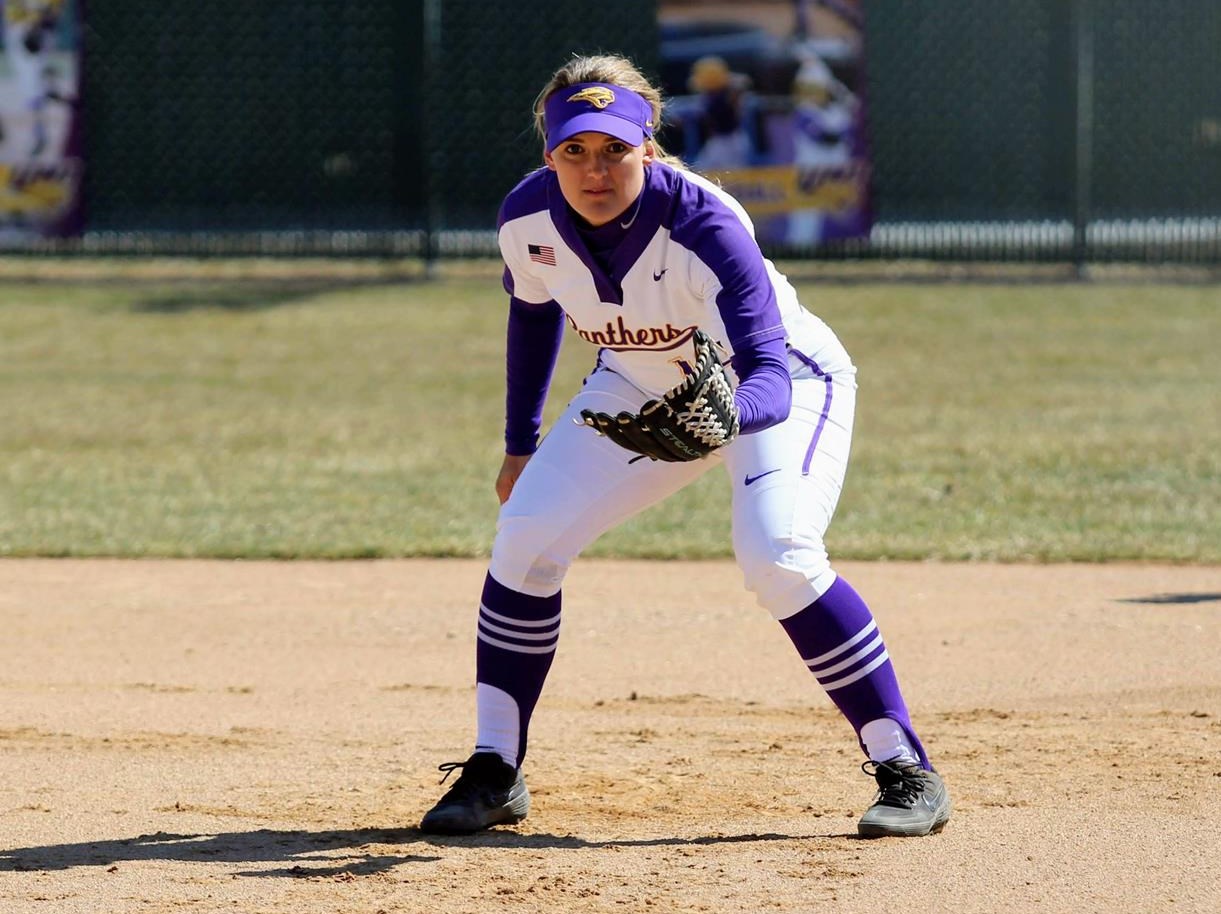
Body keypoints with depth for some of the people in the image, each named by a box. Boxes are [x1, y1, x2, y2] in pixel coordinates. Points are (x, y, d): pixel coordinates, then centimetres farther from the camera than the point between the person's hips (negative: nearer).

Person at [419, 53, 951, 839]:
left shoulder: (704, 227, -36)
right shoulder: (528, 219, -20)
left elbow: (770, 378, -42)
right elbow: (534, 312, 4)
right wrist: (520, 443, 8)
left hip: (779, 384, -5)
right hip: (642, 385, 5)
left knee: (777, 558, -28)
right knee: (526, 538, -8)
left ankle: (907, 772, -16)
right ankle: (495, 774, 7)